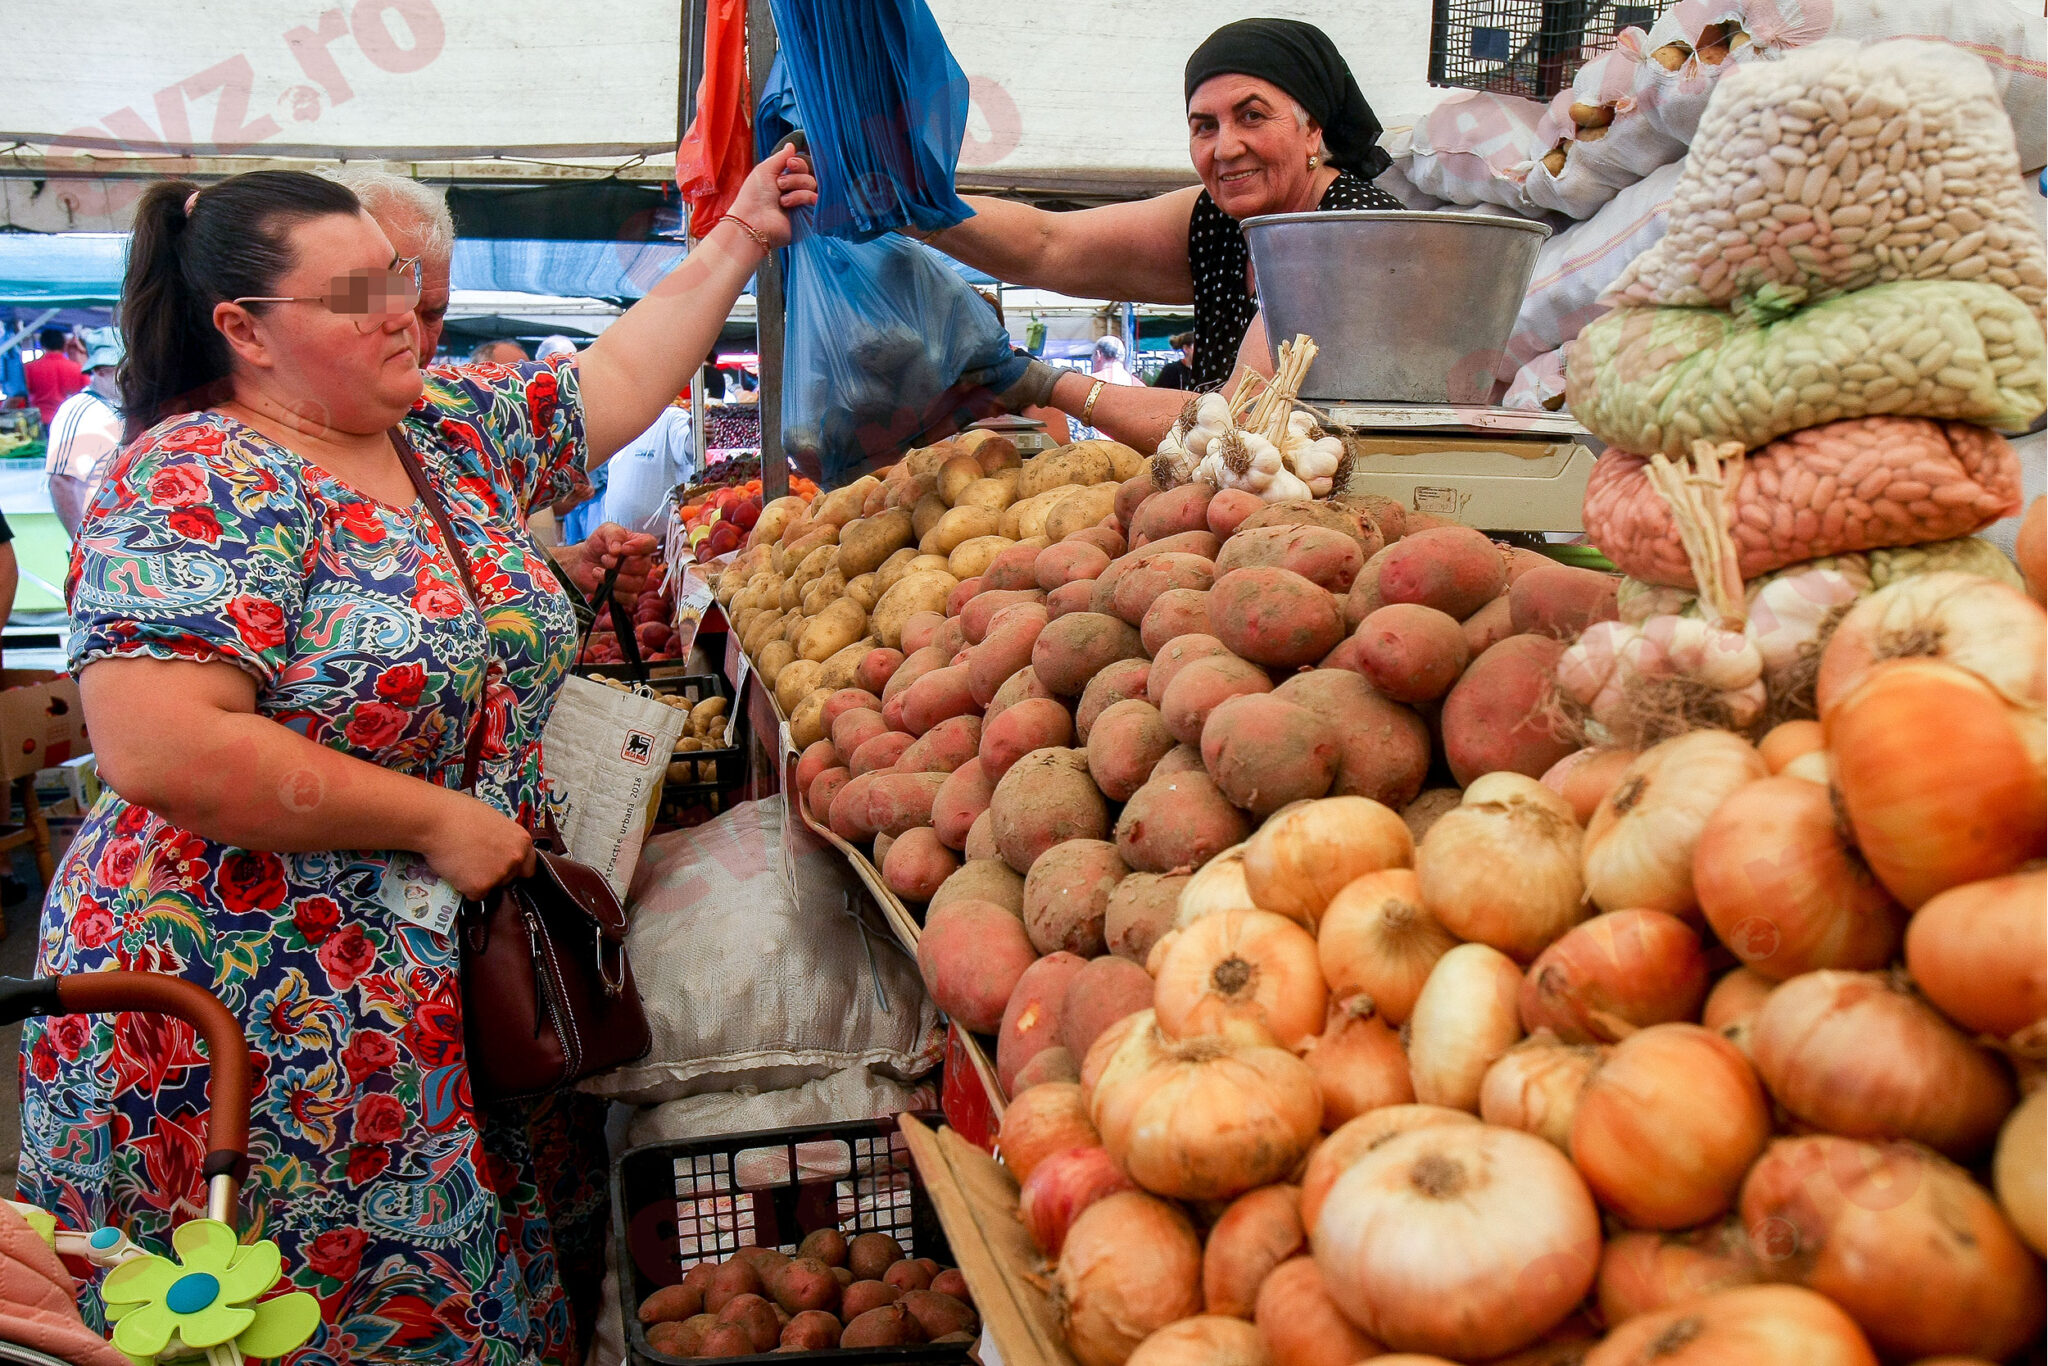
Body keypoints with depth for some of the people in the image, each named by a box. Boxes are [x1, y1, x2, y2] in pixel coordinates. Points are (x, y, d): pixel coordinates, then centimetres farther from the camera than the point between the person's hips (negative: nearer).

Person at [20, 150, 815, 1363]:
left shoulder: (451, 426, 7)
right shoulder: (204, 485, -17)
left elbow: (614, 379, 20)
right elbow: (161, 747, -27)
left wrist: (740, 238, 17)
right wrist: (436, 818, -20)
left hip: (461, 980, 7)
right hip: (251, 1043, -7)